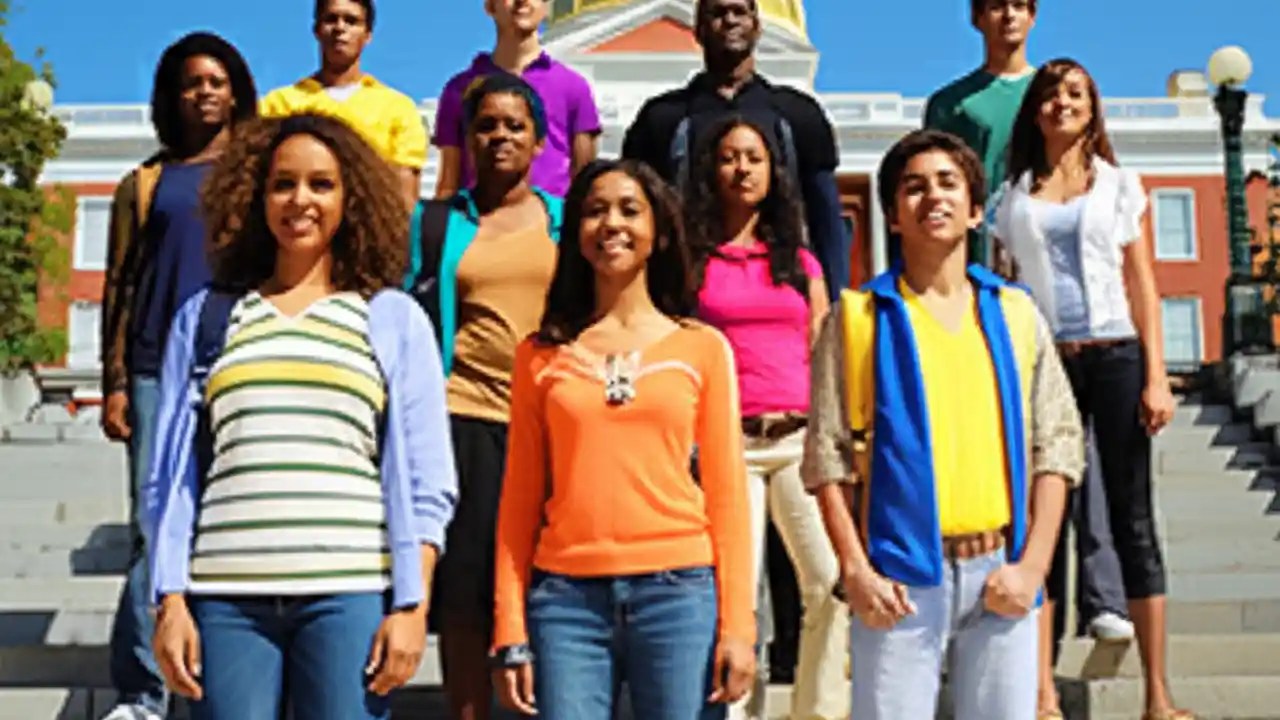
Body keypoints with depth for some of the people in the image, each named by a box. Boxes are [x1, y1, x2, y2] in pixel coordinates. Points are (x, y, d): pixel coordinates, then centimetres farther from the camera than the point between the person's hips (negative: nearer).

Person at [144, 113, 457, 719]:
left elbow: (425, 485, 6)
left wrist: (412, 605, -3)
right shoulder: (206, 316, 15)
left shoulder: (394, 318, 10)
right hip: (227, 598, 1)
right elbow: (173, 475, 13)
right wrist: (170, 601, 4)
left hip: (350, 597, -1)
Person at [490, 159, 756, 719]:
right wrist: (510, 634, 3)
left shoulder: (702, 347, 8)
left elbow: (726, 491, 5)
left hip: (680, 592, 0)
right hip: (566, 597, 1)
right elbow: (520, 499, 8)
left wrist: (737, 624, -2)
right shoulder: (541, 355, 10)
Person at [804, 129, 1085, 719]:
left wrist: (1033, 564, -3)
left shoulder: (1015, 313, 10)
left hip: (999, 575, 2)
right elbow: (827, 456, -1)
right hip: (900, 580, -2)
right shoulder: (859, 316, 3)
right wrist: (856, 571, -9)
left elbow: (1057, 444, 7)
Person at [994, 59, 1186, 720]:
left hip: (1114, 356, 0)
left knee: (1133, 518, 1)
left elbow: (1142, 283, 6)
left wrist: (1156, 376, -3)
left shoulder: (1119, 184, 10)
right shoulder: (1014, 194, 11)